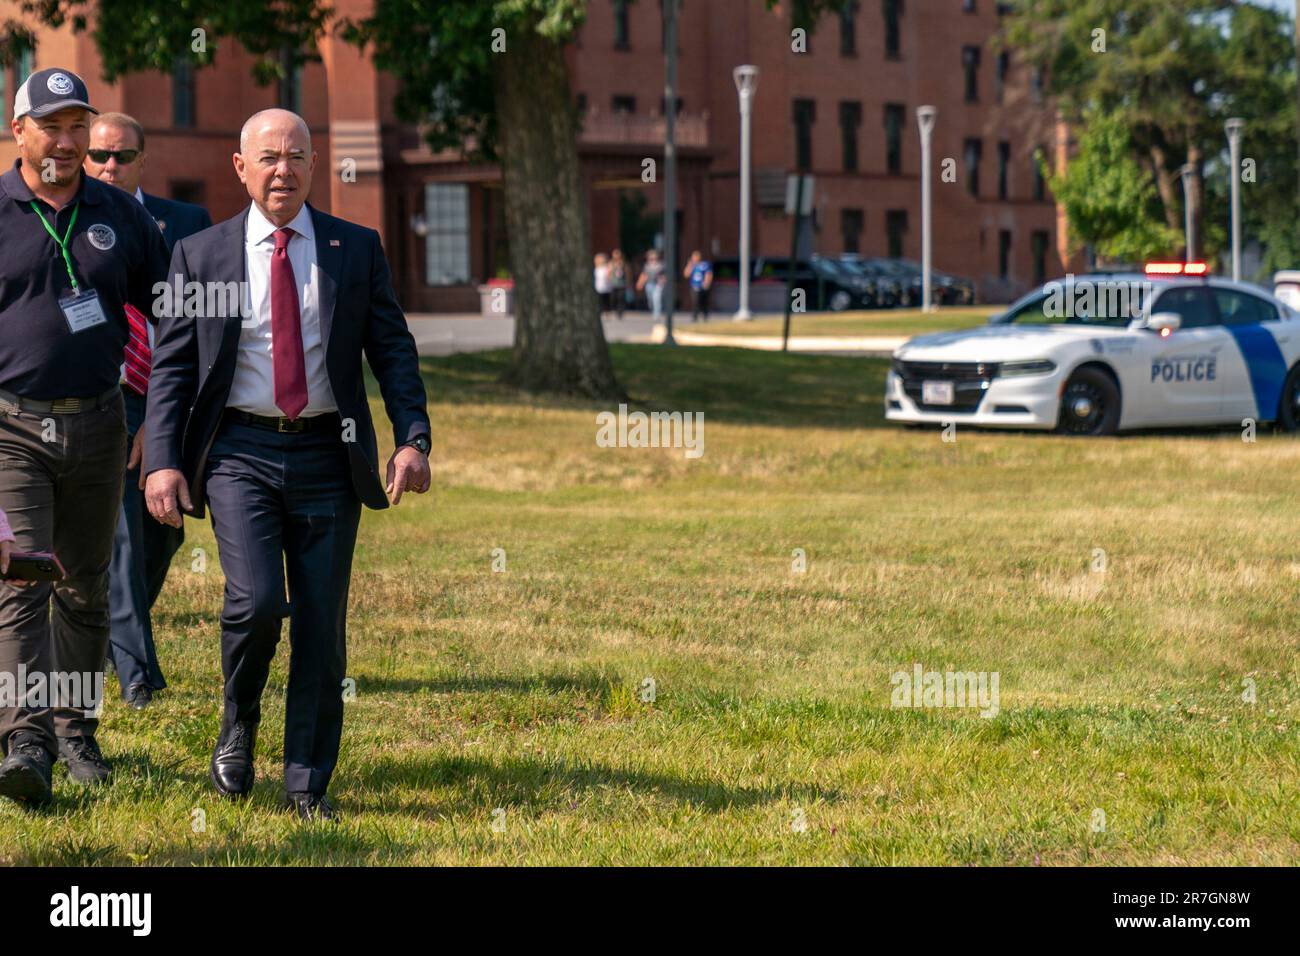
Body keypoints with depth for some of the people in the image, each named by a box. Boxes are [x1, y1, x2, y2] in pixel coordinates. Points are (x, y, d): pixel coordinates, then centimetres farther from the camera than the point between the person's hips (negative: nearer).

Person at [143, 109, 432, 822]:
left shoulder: (357, 249, 6)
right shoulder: (201, 254, 5)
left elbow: (393, 352, 6)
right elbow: (171, 366, 4)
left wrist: (413, 439, -8)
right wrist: (163, 461, -7)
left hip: (327, 457, 1)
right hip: (239, 451, -1)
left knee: (321, 625, 1)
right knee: (256, 600, -18)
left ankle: (308, 786, 13)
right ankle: (238, 725, 11)